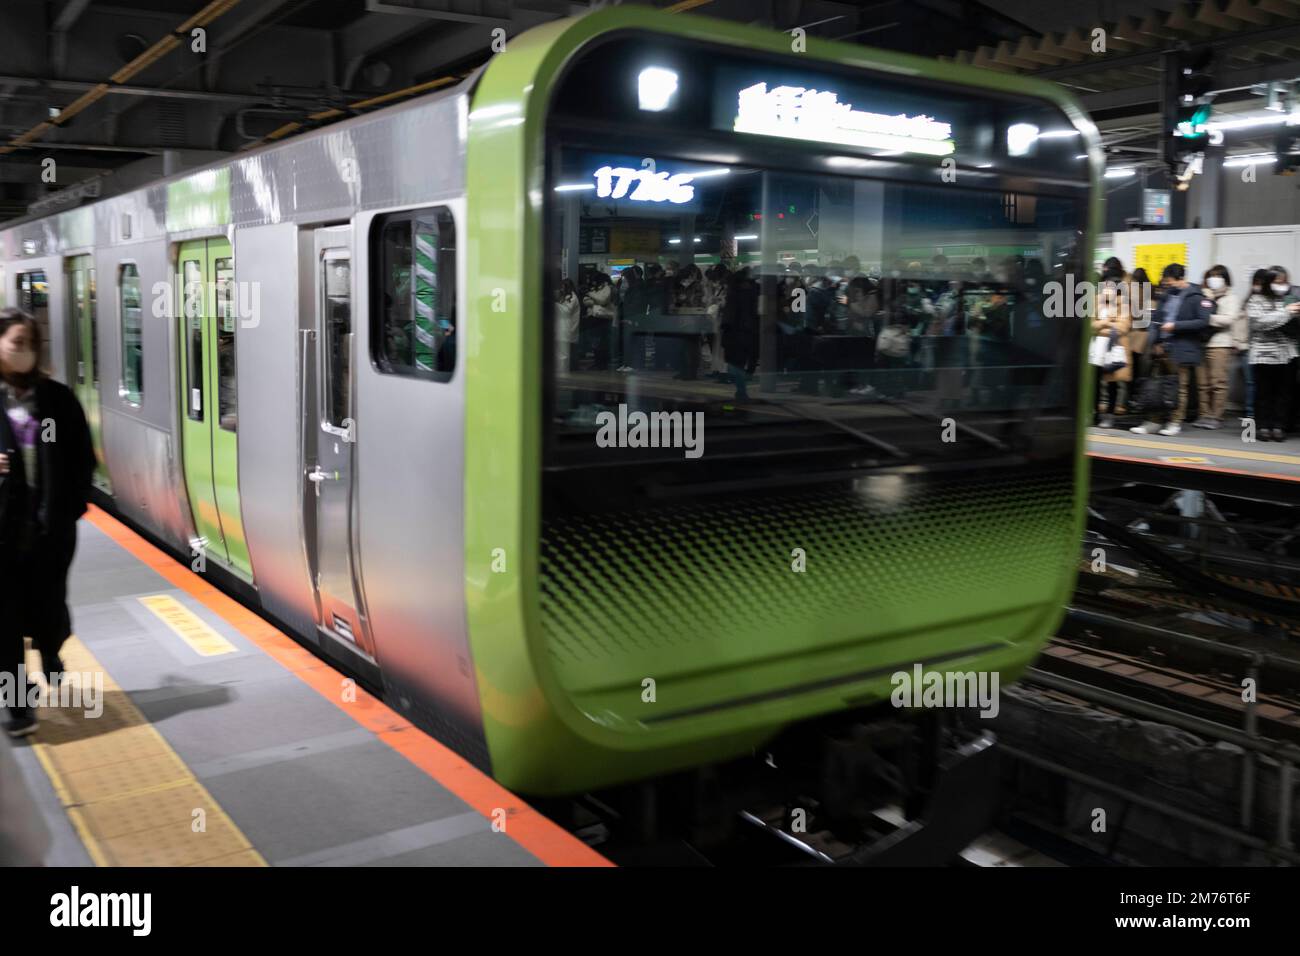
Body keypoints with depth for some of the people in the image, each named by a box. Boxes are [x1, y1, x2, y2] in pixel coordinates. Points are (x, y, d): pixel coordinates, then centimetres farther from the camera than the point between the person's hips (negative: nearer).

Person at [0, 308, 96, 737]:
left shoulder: (57, 398, 3)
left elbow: (83, 457, 6)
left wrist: (73, 505, -3)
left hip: (52, 523, 1)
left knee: (49, 603, 11)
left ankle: (50, 656, 44)